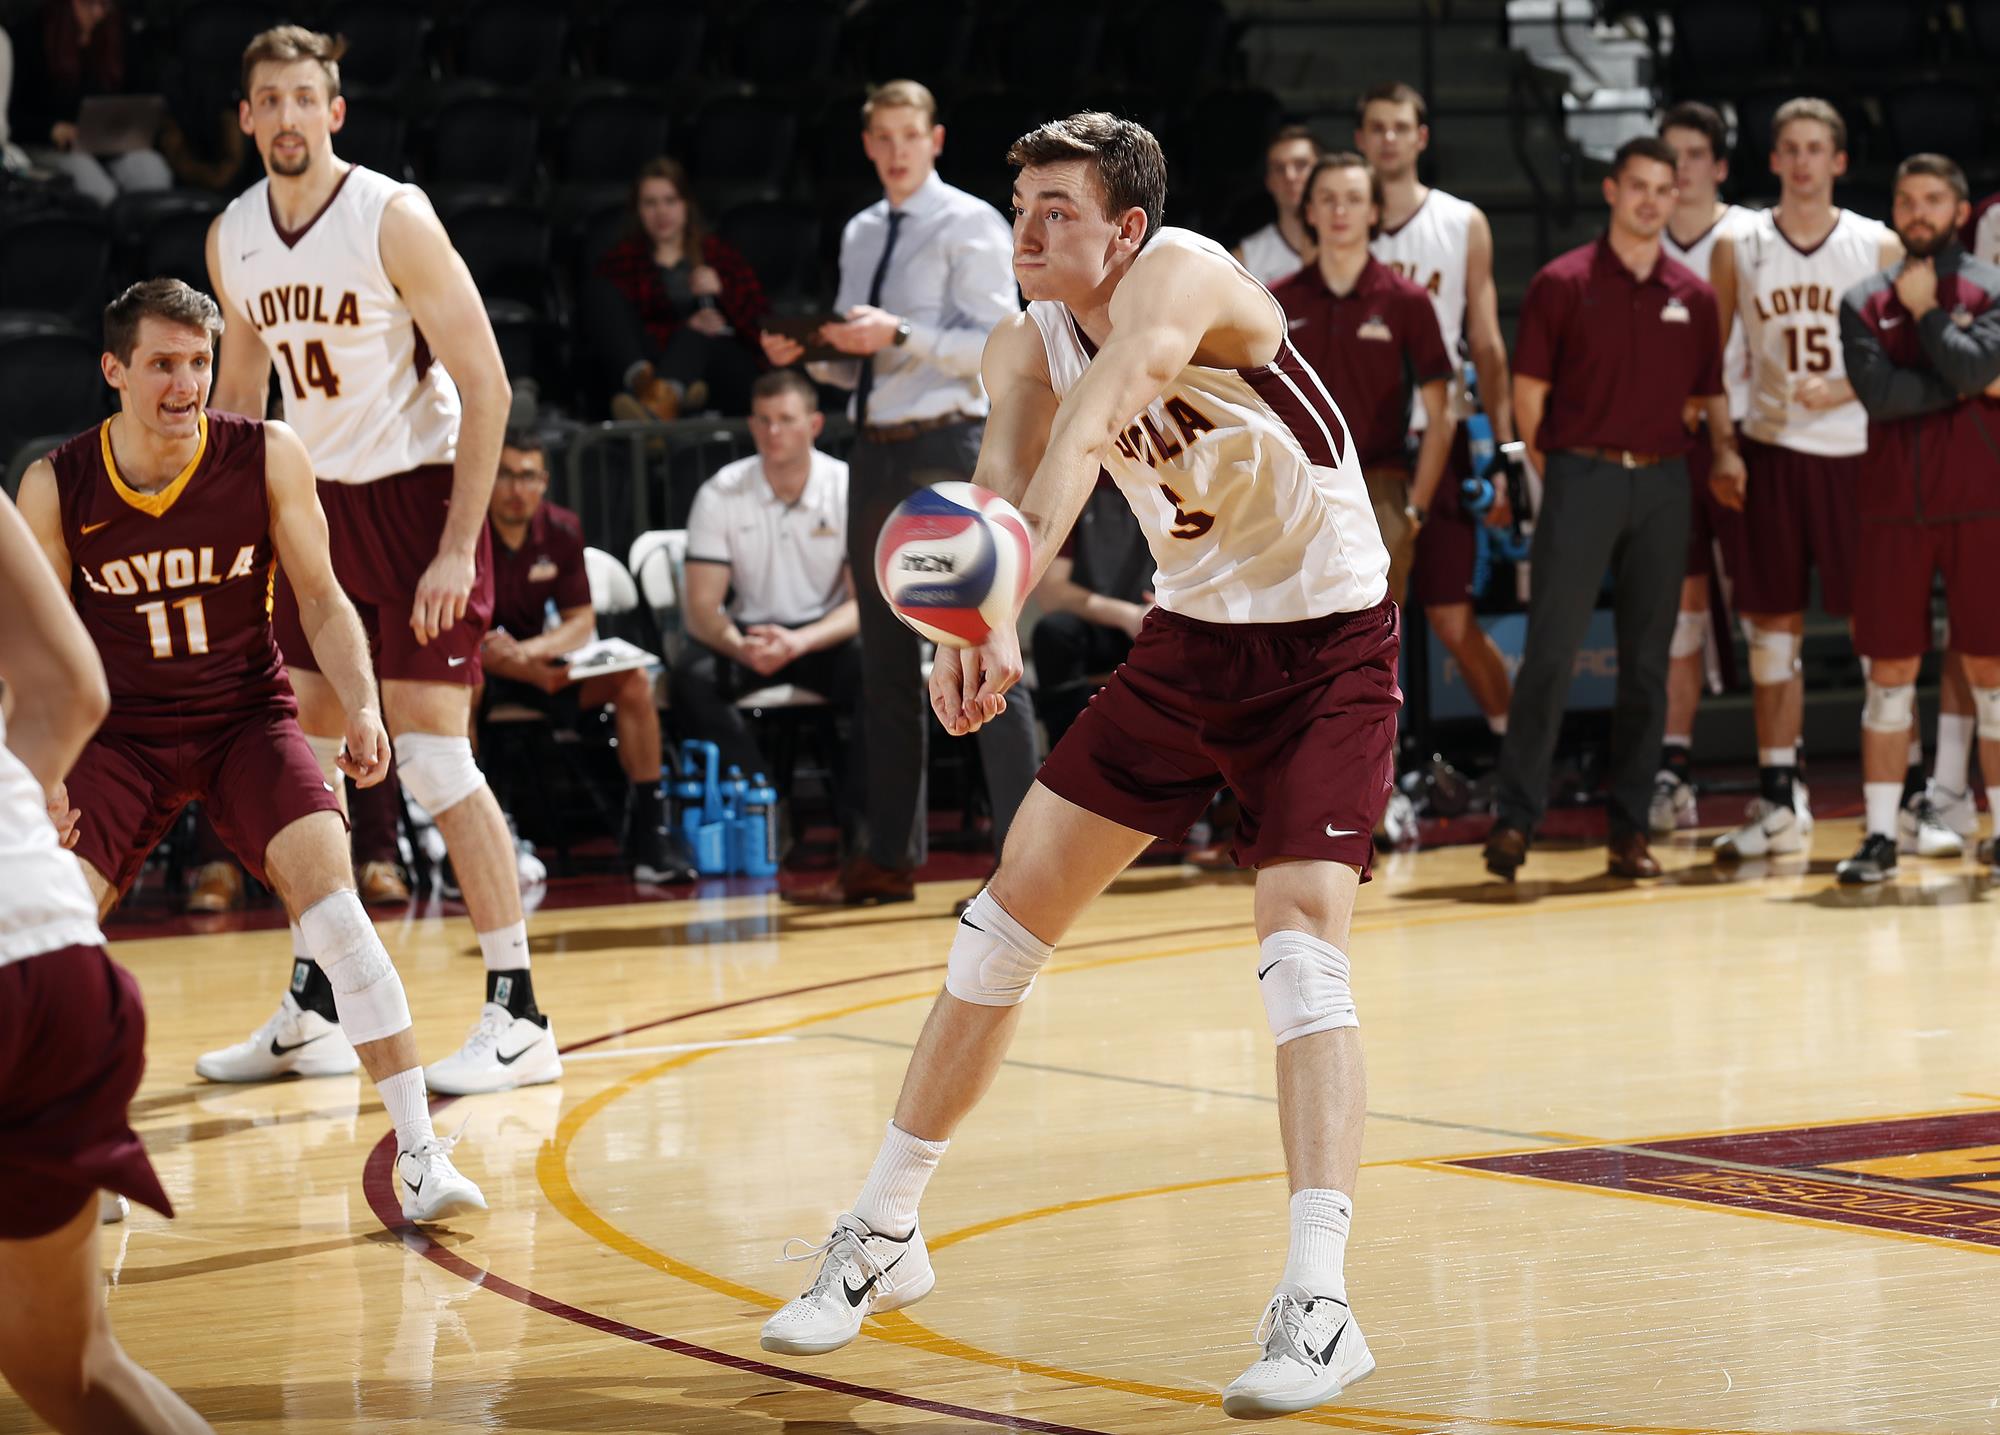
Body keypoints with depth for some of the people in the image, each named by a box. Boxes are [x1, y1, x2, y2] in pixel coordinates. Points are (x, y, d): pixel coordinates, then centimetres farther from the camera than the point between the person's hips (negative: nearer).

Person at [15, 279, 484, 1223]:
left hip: (246, 718, -1)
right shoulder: (56, 488, -11)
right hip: (121, 730, 1)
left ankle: (419, 1153, -23)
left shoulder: (268, 459, -12)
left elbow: (321, 601, 0)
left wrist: (361, 706, -16)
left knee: (327, 887, -24)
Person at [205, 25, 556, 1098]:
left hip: (416, 492, -7)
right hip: (318, 499, 7)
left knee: (431, 757, -12)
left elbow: (485, 383, -16)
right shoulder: (232, 237, 4)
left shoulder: (393, 219, -16)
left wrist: (459, 547, -21)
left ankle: (519, 1017, -8)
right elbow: (238, 389, 18)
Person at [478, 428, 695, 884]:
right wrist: (528, 671, -35)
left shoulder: (562, 530, -2)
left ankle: (648, 830, -12)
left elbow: (581, 620, -1)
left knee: (633, 679, -14)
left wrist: (527, 651, -23)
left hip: (536, 656, 5)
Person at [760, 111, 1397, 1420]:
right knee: (1011, 915, 5)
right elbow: (1004, 479, -24)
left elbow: (1085, 431, -43)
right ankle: (885, 1236, 18)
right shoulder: (1027, 344, -5)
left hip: (1327, 648, -7)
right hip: (1190, 636, 7)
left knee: (1303, 948, -21)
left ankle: (1319, 1305, -23)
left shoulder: (1182, 275, -25)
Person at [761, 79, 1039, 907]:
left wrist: (900, 335, -20)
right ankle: (890, 859, 15)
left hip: (947, 446, -8)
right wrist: (810, 354, 4)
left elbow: (997, 344, -12)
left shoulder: (969, 225, -4)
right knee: (886, 660, 10)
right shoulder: (860, 235, 17)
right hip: (874, 449, 8)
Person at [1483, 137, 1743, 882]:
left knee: (1647, 663, 5)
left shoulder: (1693, 297, 10)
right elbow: (1529, 388, 0)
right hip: (1581, 477, -4)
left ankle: (1630, 828, 11)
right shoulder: (1562, 283, -1)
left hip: (1662, 484, 4)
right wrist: (1549, 468, -1)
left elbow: (1709, 392, 16)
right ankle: (1514, 819, -6)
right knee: (1551, 653, -8)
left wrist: (1725, 451, 0)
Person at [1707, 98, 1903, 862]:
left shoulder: (1879, 247, 1)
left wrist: (1847, 389, -15)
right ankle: (1779, 800, 9)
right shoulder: (1738, 248, 4)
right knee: (1773, 622, 4)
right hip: (1771, 453, 1)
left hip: (1857, 450, -1)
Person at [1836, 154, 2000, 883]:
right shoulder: (1865, 302, 8)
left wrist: (1925, 310, -6)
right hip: (1894, 513, 2)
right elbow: (1878, 392, -7)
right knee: (1890, 671, 3)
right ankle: (1880, 836, 5)